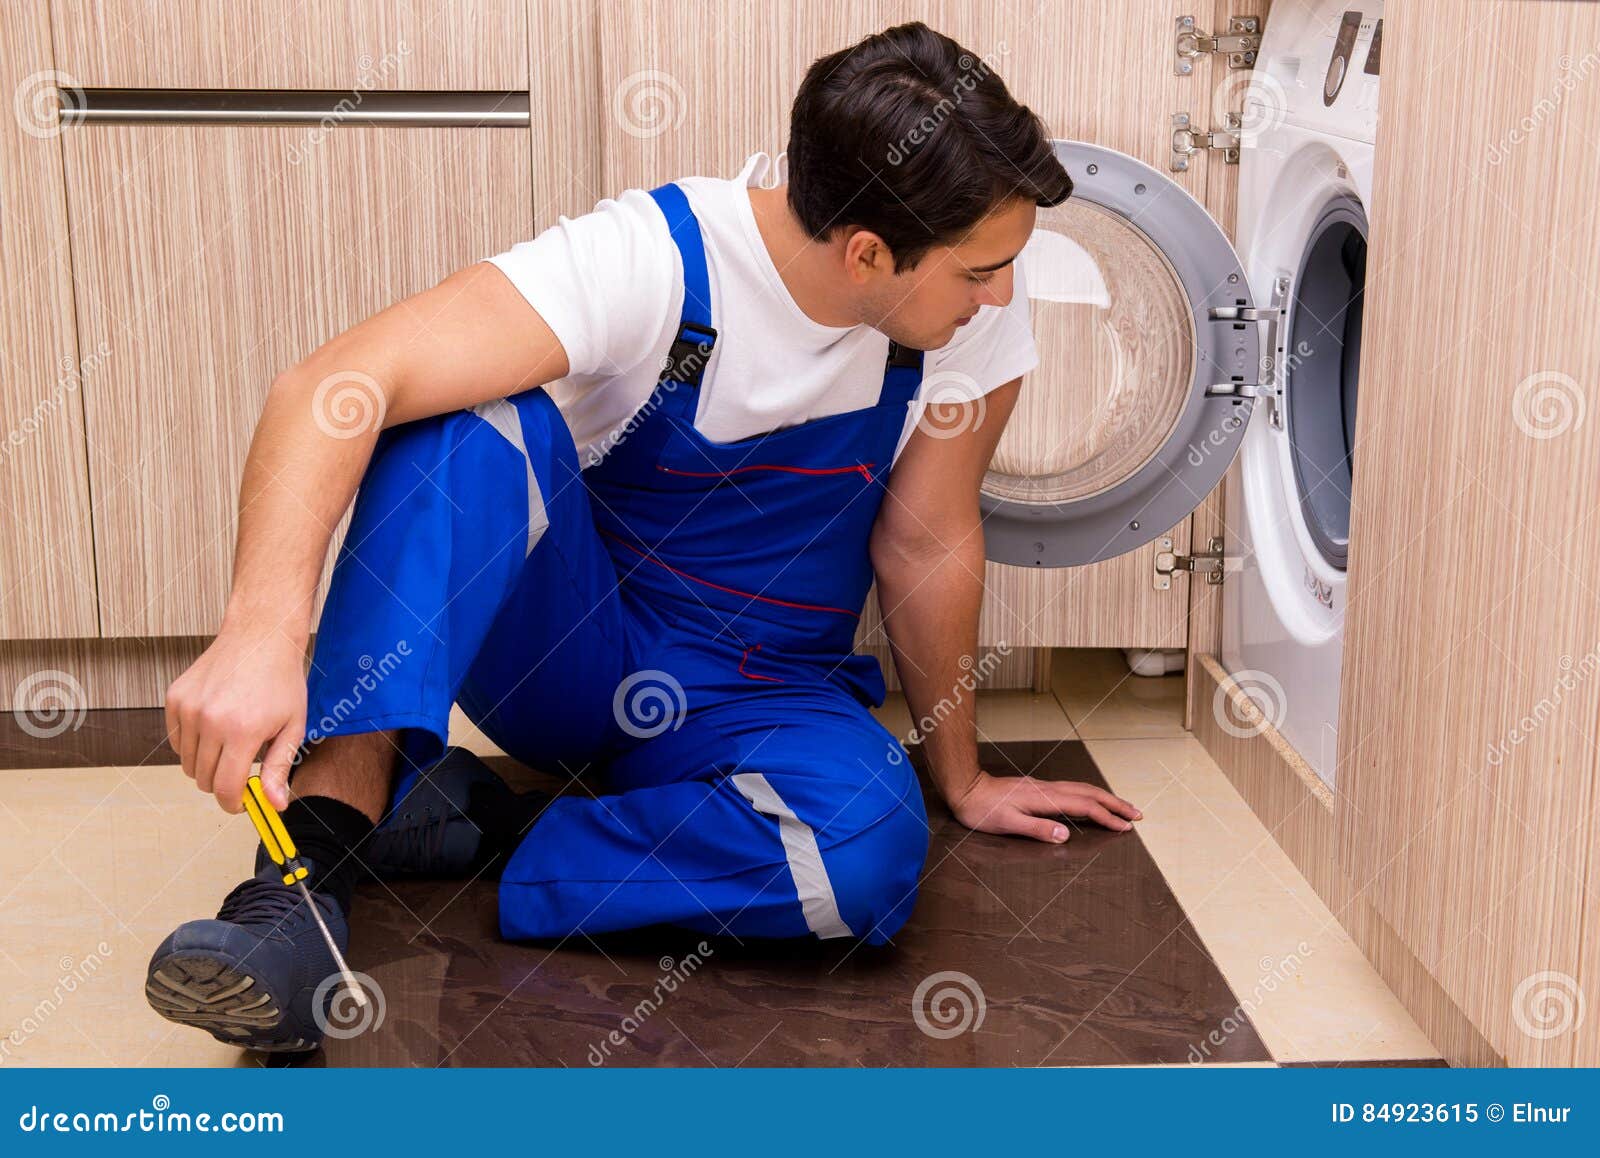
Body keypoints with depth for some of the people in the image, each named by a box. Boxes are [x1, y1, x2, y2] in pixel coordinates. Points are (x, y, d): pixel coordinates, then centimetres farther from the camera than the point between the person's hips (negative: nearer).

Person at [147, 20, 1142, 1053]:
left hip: (760, 695, 3)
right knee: (475, 423, -33)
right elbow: (333, 389, -35)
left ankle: (472, 832, -18)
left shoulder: (983, 310, -15)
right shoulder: (655, 260, -25)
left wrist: (962, 781, 7)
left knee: (869, 850, -34)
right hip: (568, 644, -2)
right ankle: (326, 835, -35)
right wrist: (263, 631, -50)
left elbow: (928, 543, -2)